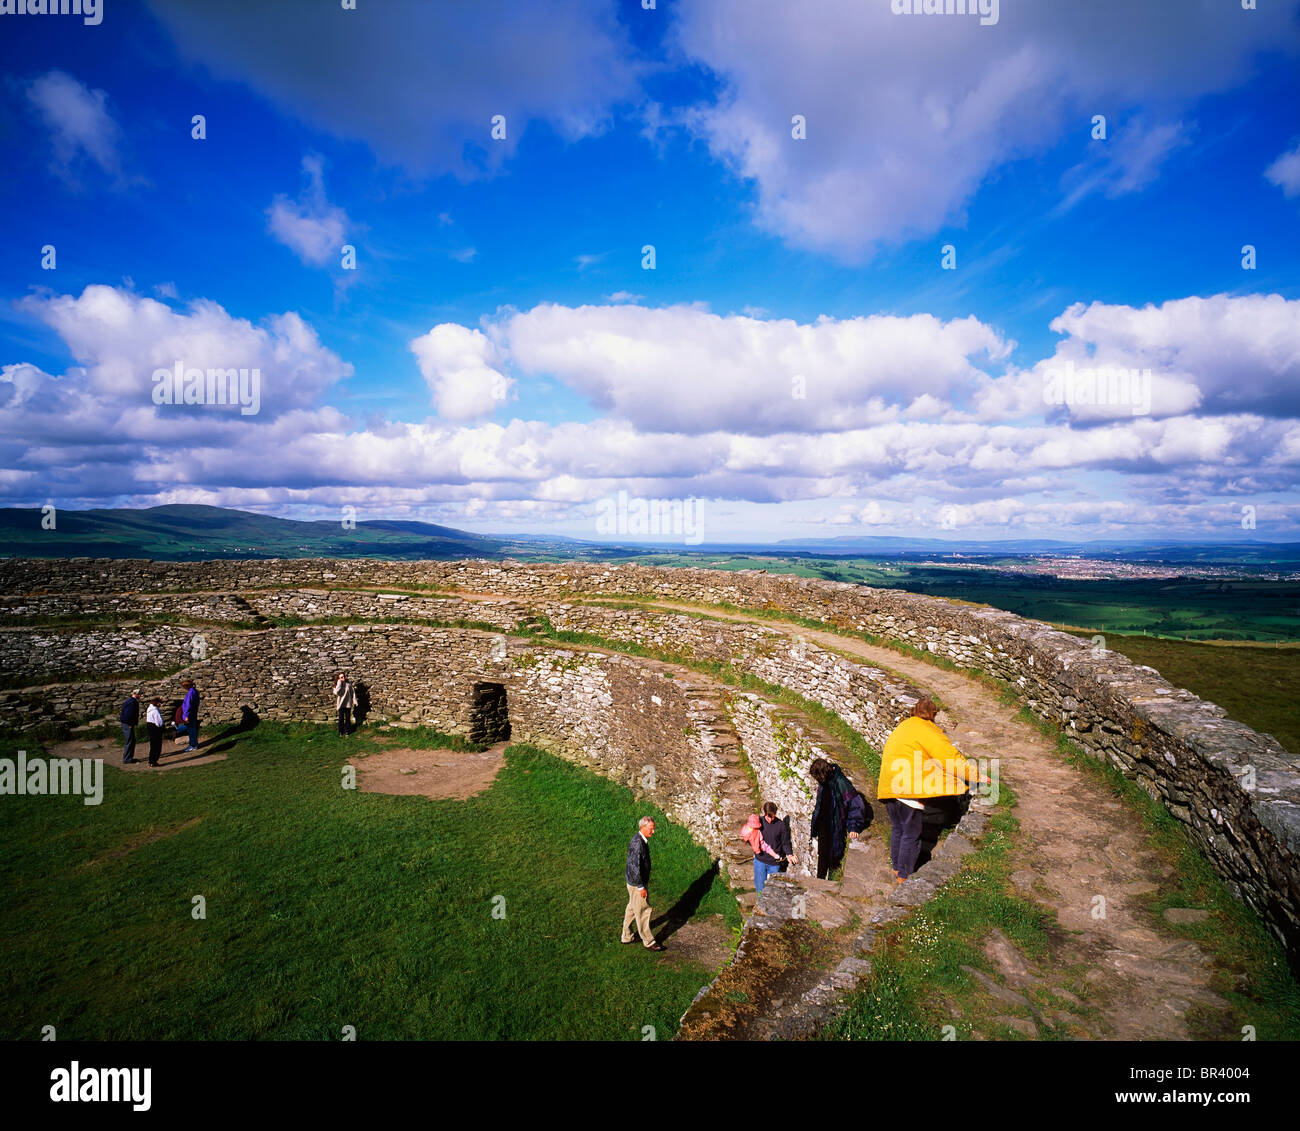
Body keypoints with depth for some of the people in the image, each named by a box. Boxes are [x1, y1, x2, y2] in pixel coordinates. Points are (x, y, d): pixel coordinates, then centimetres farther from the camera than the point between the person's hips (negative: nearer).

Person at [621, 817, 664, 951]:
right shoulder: (636, 843, -27)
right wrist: (641, 887, -22)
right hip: (636, 883, -10)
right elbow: (634, 866, -27)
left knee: (632, 909, 20)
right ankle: (648, 942, 16)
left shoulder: (643, 840, 4)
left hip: (640, 881, 10)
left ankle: (626, 936, 34)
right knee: (643, 911, 3)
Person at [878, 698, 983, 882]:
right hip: (909, 789, -8)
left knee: (897, 829, 19)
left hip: (888, 787, 8)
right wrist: (976, 775, -1)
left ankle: (896, 869, 28)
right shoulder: (927, 730, -8)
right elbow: (951, 758, -10)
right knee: (912, 834, 2)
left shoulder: (900, 728, 19)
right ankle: (904, 877, 7)